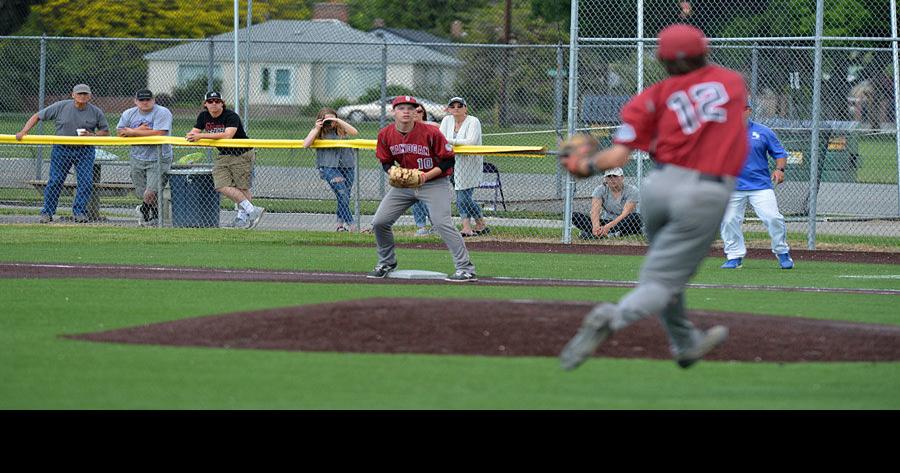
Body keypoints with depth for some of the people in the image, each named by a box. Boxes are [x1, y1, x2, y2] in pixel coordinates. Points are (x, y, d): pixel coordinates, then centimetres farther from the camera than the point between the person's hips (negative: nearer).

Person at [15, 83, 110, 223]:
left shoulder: (96, 112, -2)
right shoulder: (61, 107, -5)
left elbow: (105, 131, 9)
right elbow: (37, 116, 0)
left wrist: (92, 135, -13)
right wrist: (24, 132, -10)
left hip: (85, 150, 1)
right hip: (62, 149, -1)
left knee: (86, 182, -8)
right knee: (55, 180, -5)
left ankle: (79, 212, 5)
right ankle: (47, 213, 5)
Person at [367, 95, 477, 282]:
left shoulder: (430, 133, -19)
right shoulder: (385, 135, -6)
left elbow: (448, 161, -12)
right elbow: (386, 161, 9)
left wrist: (427, 176, -24)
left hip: (434, 183, -5)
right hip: (404, 184, 5)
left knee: (442, 223, -22)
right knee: (379, 222, 2)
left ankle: (466, 269, -20)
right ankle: (387, 263, 25)